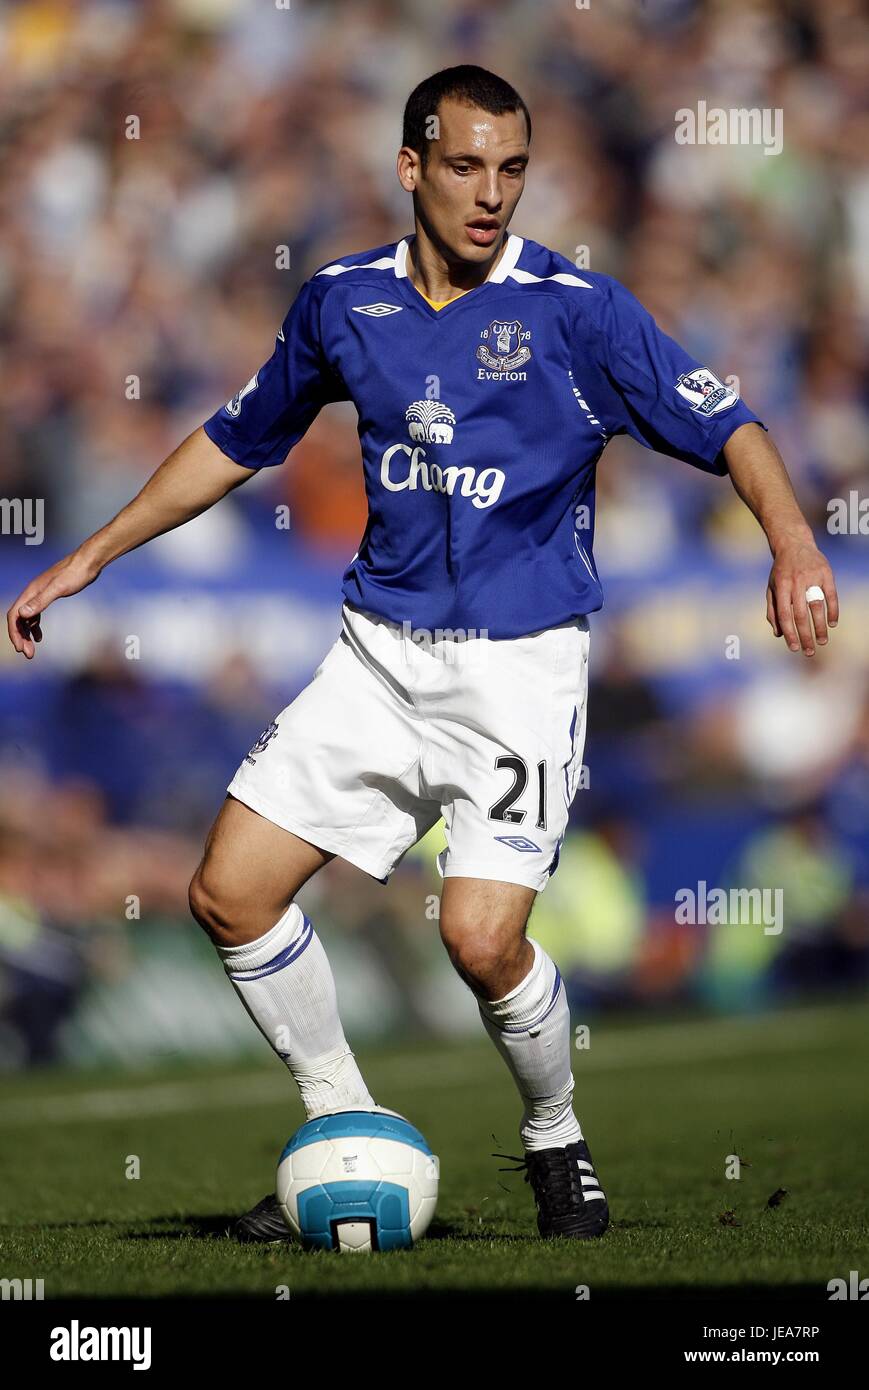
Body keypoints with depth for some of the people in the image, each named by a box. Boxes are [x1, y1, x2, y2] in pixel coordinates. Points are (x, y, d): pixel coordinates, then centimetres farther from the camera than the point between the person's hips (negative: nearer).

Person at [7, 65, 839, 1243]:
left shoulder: (575, 308, -9)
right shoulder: (343, 303, 4)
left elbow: (725, 428, -11)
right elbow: (237, 440, 18)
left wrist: (792, 542, -30)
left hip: (520, 661, -5)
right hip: (382, 651, 5)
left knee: (483, 937, -19)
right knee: (231, 891, -3)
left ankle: (558, 1145, 10)